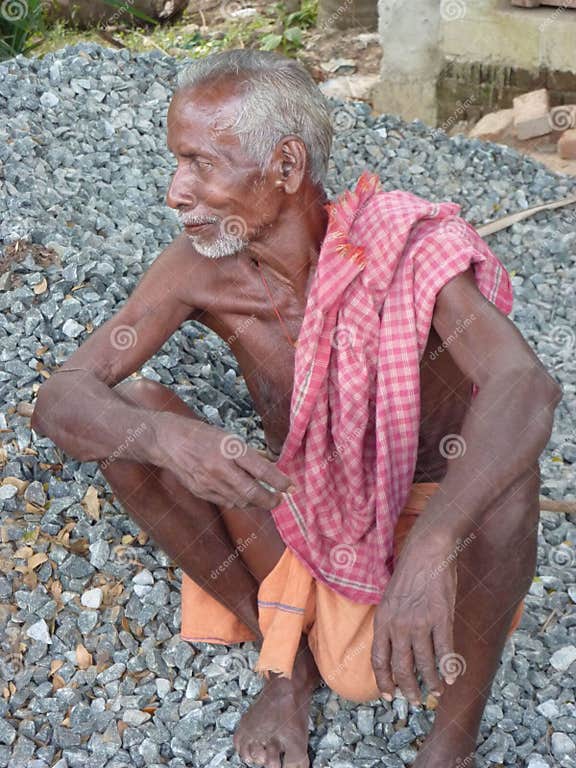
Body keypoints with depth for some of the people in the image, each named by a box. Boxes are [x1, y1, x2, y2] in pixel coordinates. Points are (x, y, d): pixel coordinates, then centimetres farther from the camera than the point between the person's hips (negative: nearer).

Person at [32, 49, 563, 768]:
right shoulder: (202, 265, -16)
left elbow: (528, 384, -42)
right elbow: (58, 399, -19)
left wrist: (430, 546, -58)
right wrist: (163, 435, -42)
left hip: (431, 514, -3)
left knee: (507, 460, -36)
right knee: (127, 419, -18)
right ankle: (287, 658, -2)